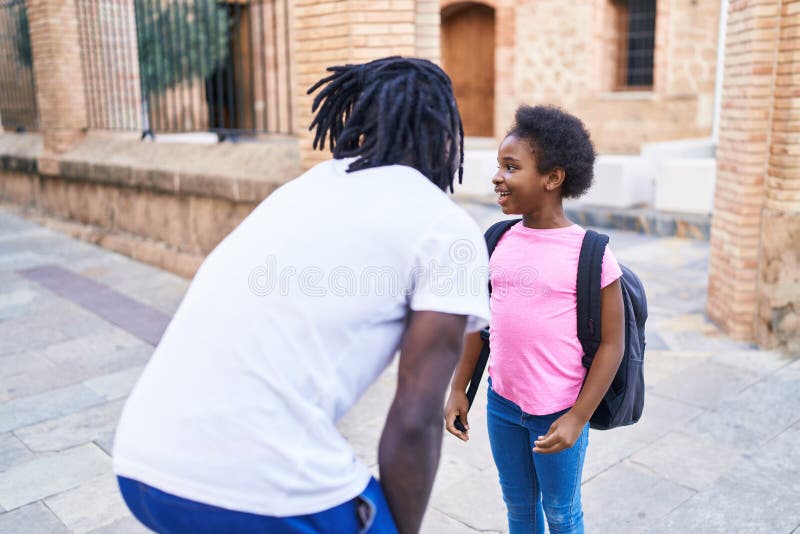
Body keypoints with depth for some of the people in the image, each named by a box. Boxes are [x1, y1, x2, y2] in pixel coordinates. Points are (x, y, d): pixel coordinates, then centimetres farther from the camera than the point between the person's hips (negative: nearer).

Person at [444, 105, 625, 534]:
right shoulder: (498, 242, -1)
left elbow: (610, 344, -11)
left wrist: (577, 419, -13)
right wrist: (458, 390, 8)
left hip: (557, 413, -4)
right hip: (501, 403, 4)